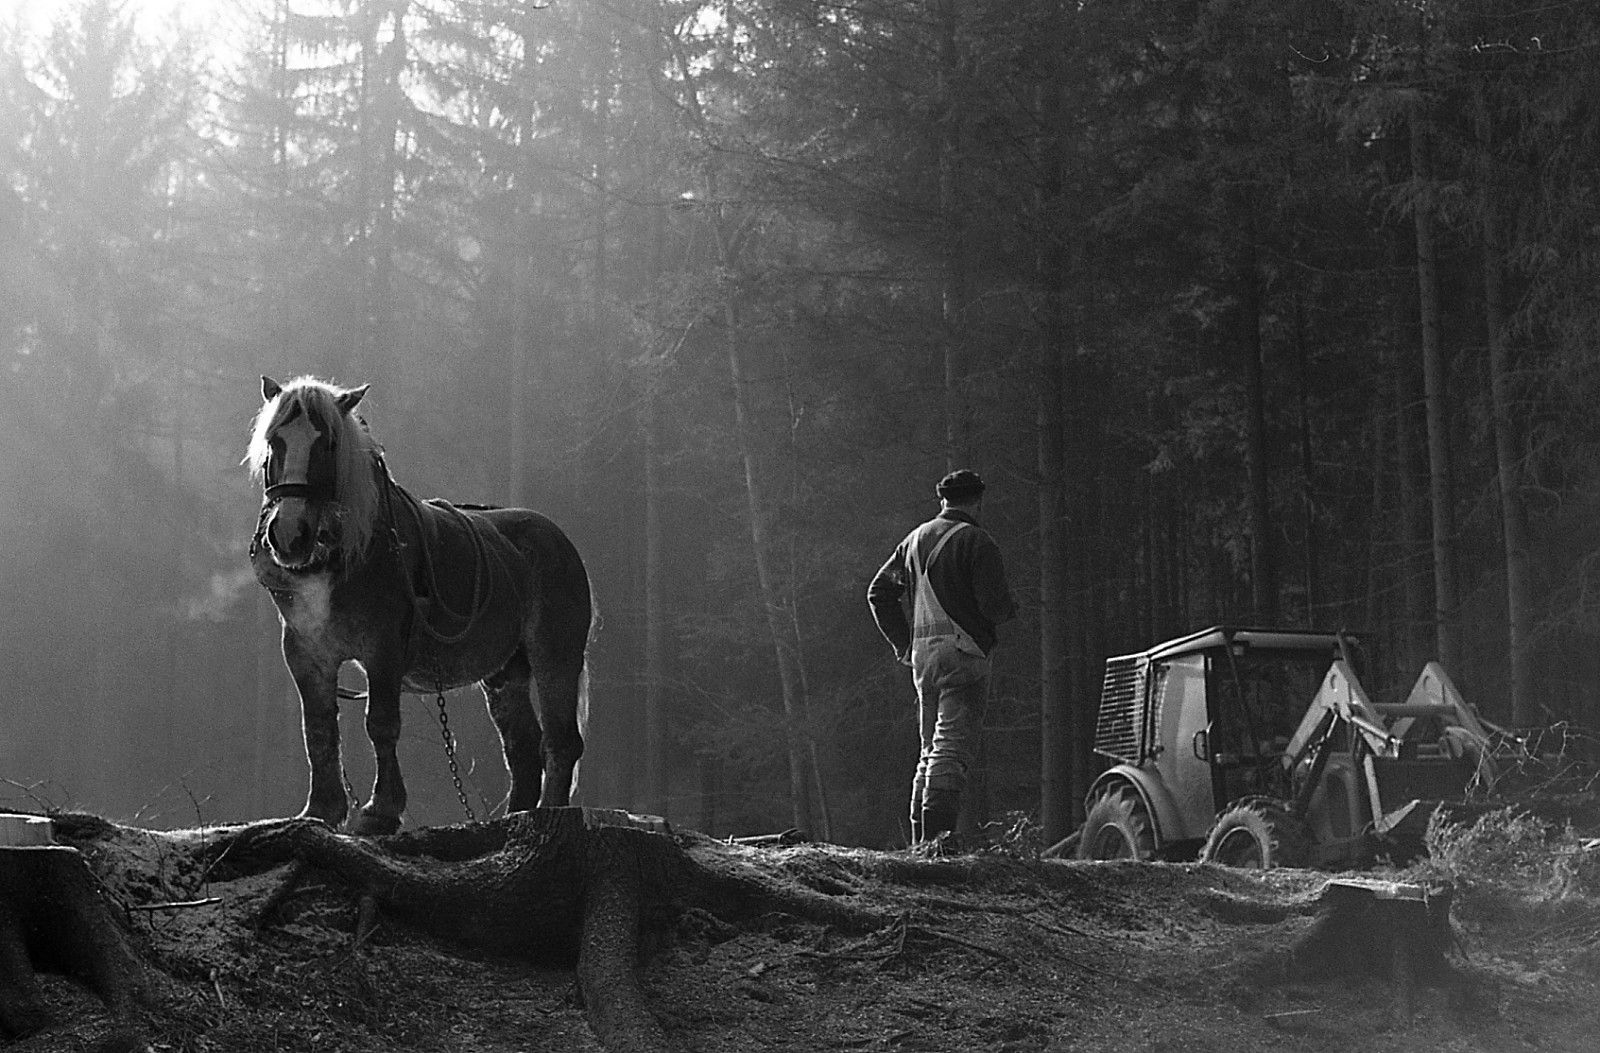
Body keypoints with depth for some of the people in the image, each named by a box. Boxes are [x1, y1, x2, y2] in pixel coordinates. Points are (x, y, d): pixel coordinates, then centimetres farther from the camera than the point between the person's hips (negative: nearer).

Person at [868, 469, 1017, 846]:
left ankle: (920, 841, 14)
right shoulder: (976, 541, -8)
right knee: (952, 748, -9)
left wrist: (902, 642, 19)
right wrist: (1010, 610, 8)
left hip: (922, 653, 7)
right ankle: (937, 836, -18)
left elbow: (879, 591, 17)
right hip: (963, 653, -7)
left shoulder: (916, 539, 15)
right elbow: (994, 603, -15)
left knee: (930, 750, 15)